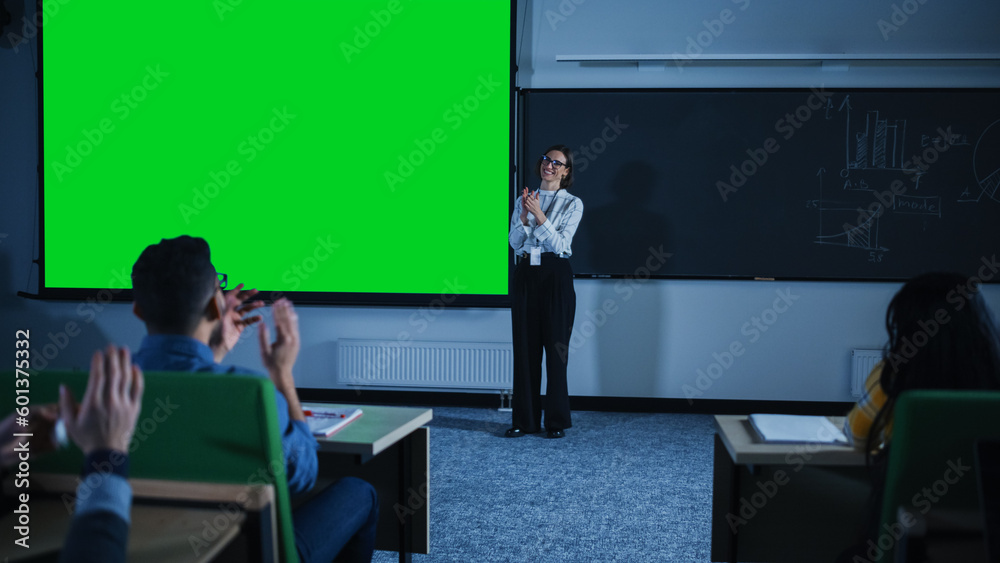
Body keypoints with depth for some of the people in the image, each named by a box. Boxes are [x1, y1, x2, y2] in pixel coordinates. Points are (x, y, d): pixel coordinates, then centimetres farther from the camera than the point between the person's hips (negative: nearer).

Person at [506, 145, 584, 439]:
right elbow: (514, 242, 4)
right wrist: (524, 217, -13)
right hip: (525, 274, 4)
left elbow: (560, 243, -10)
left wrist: (539, 215, -19)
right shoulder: (523, 200, 13)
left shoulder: (572, 204, 1)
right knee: (525, 346, 4)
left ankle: (557, 420, 8)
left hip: (555, 275, -4)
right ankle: (525, 419, 11)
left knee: (556, 347, -2)